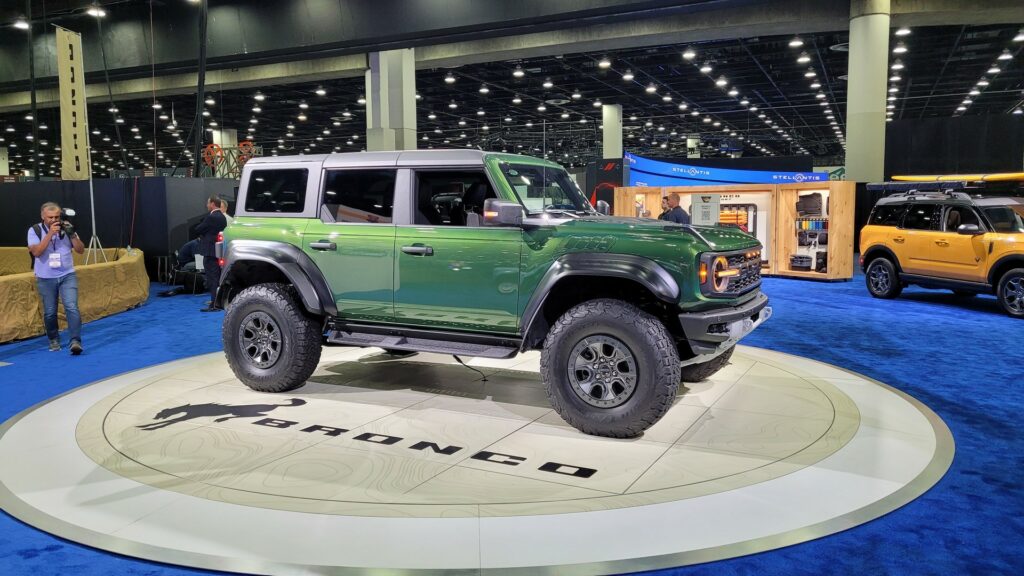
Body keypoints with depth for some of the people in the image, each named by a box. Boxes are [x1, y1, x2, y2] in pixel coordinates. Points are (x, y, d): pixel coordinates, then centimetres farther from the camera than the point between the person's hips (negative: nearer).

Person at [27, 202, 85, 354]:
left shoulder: (65, 228, 1)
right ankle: (54, 340, 29)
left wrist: (72, 234, -17)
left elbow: (81, 250, -1)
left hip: (67, 276, 0)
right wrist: (50, 234, -23)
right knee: (50, 313, 9)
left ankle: (75, 341, -19)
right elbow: (36, 252, -18)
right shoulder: (35, 230, -4)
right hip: (45, 279, 0)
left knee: (72, 308, -15)